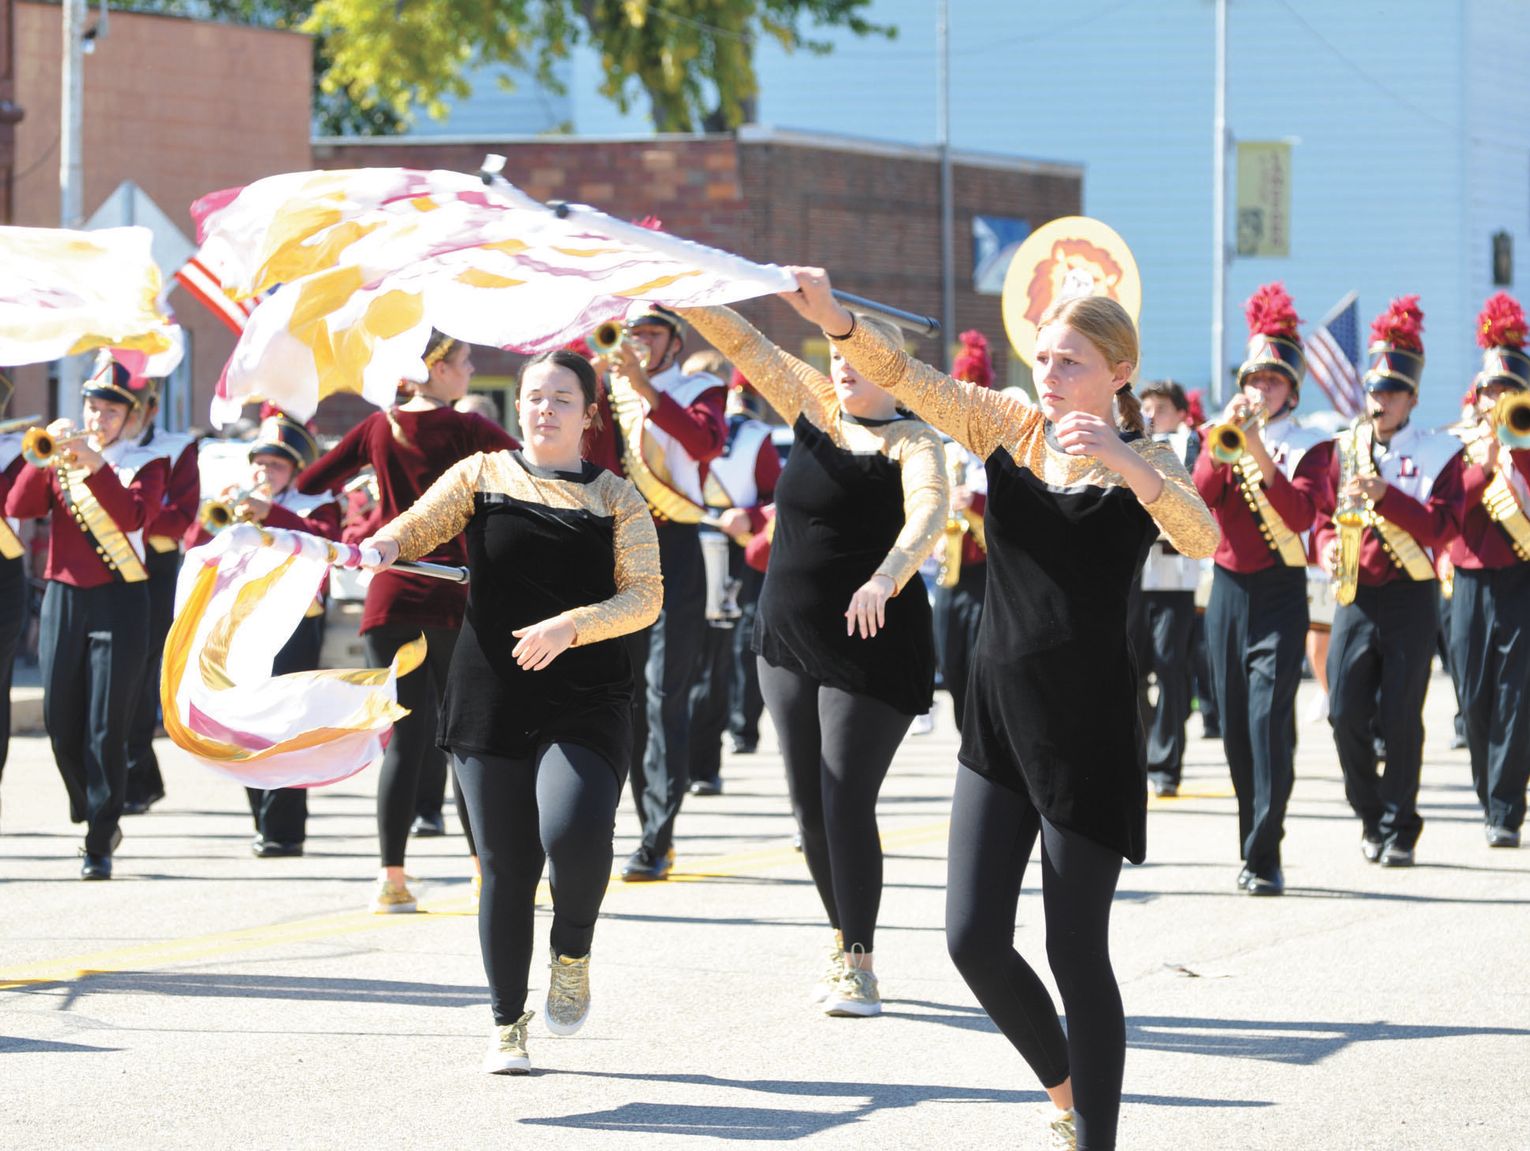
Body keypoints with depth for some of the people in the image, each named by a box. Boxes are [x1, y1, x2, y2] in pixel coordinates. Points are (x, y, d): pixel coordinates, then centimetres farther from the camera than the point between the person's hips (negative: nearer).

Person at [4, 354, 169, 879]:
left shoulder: (145, 464, 3)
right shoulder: (58, 460, 11)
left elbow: (134, 515, -16)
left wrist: (94, 464, -23)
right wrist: (45, 457, -16)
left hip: (119, 601, -4)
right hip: (63, 598, 4)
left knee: (106, 728, -7)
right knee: (61, 722, 4)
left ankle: (100, 845, -4)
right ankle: (94, 815, 25)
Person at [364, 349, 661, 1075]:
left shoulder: (617, 499, 7)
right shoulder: (483, 476, 10)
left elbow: (644, 598, -1)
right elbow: (420, 526, 2)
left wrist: (570, 626, -17)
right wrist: (385, 546, -21)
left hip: (586, 707, -1)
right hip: (492, 705, 1)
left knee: (574, 833, -24)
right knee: (507, 866, 3)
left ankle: (573, 953, 6)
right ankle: (507, 1025, 18)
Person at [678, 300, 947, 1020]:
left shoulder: (912, 441, -9)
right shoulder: (815, 408, 9)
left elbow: (929, 513, -27)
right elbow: (745, 346, 10)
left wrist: (887, 577, -44)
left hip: (872, 646, -6)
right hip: (788, 640, 6)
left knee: (846, 801, -11)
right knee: (809, 803, 9)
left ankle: (858, 966, -8)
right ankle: (843, 941, 23)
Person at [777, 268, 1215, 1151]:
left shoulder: (1141, 462, -6)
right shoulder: (1009, 426, 6)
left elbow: (1202, 538, -25)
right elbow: (905, 375, -2)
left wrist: (1121, 459, -40)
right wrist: (835, 319, -20)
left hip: (1089, 730, -4)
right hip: (999, 716, 4)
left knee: (1076, 951, -2)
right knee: (974, 937, 2)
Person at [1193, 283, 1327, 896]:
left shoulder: (1305, 445, 0)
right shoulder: (1220, 436, 11)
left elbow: (1299, 513, -16)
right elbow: (1198, 495, -6)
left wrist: (1261, 453, -23)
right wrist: (1223, 441, -17)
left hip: (1279, 594, -5)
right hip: (1228, 588, 5)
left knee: (1269, 718, -14)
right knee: (1235, 722, 7)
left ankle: (1264, 857, -16)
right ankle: (1252, 839, 17)